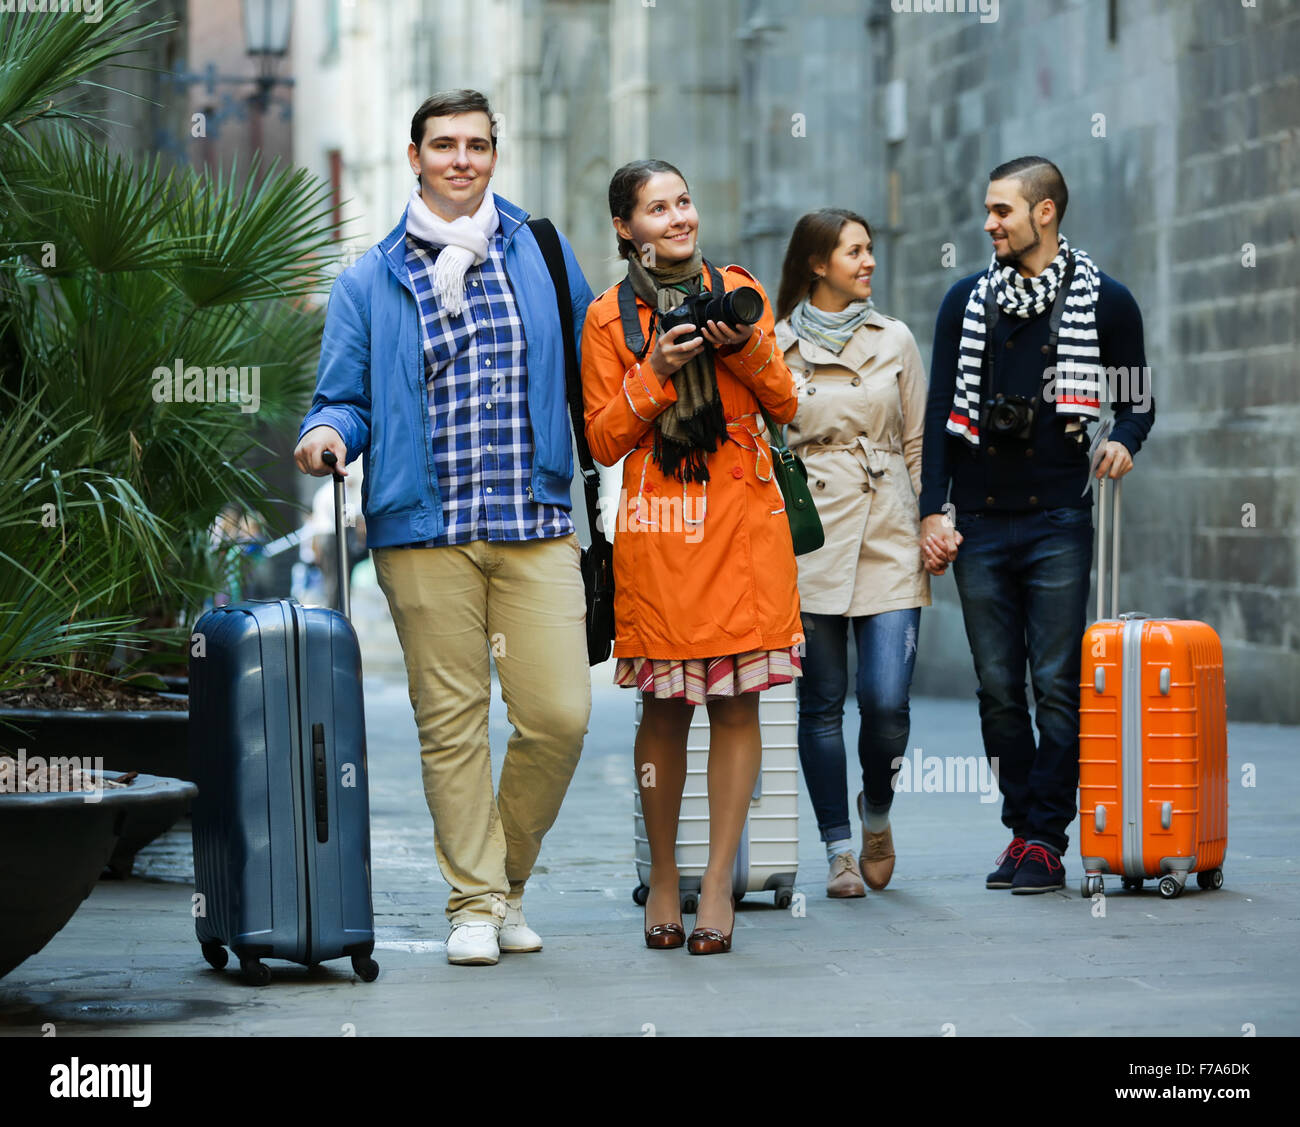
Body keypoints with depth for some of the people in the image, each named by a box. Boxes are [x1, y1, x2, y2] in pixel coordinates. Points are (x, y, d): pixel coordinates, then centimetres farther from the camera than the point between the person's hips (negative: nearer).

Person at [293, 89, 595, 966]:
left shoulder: (543, 258, 12)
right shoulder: (370, 283, 10)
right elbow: (347, 397, 9)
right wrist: (327, 432, -12)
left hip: (536, 529, 1)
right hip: (424, 532, -1)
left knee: (560, 712, -6)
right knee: (451, 720, 1)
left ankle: (510, 871, 16)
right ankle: (475, 902, 10)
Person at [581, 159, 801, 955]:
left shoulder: (739, 291, 11)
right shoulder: (609, 317, 6)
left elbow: (785, 406, 11)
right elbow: (604, 440, 3)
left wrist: (746, 347, -6)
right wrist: (655, 371, -10)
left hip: (744, 523, 1)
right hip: (658, 527, -1)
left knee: (737, 702, -2)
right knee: (665, 707, 1)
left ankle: (718, 883, 1)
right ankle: (664, 876, 15)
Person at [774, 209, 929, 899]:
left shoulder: (894, 341, 11)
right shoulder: (774, 347, 5)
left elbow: (919, 442, 13)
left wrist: (934, 525, 4)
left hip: (888, 539, 1)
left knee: (886, 701, -9)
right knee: (822, 703, 1)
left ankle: (876, 815, 18)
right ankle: (839, 850, 12)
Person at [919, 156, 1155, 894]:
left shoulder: (1104, 301, 3)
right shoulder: (968, 301, 10)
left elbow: (1139, 399, 14)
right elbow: (941, 412, 8)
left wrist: (1124, 442, -8)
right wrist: (934, 512, 0)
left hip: (1057, 521, -3)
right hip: (980, 522, 3)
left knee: (1056, 686, -5)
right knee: (998, 687, 4)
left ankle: (1047, 840, -1)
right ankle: (1022, 827, 13)